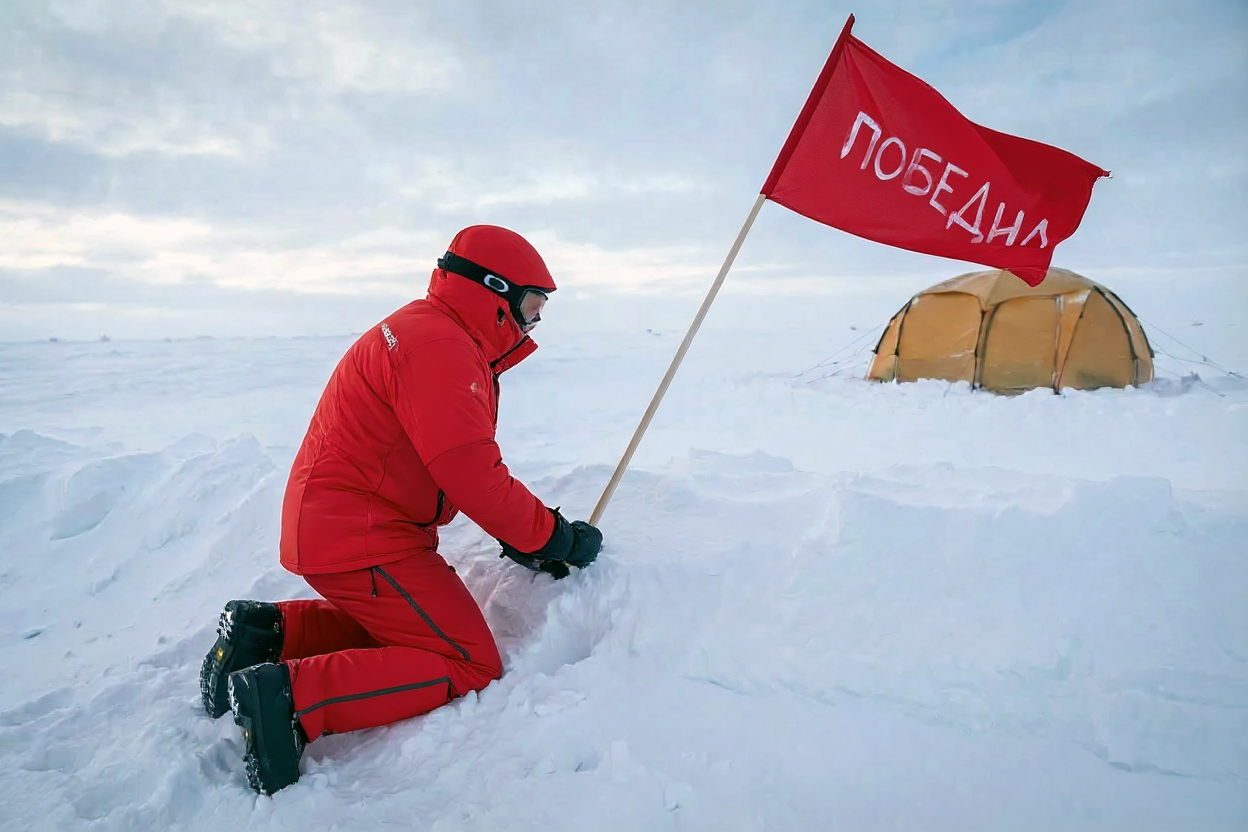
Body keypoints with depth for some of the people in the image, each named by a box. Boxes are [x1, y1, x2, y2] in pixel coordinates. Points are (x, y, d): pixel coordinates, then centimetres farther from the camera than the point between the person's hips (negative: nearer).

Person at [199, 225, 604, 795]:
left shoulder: (448, 341, 15)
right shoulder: (438, 345, -20)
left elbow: (470, 467, 15)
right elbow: (473, 477, -25)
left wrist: (524, 537, 4)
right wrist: (553, 536, -11)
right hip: (361, 540, -11)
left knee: (402, 627, 25)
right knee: (470, 667, -7)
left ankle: (269, 632, 15)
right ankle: (291, 696, -13)